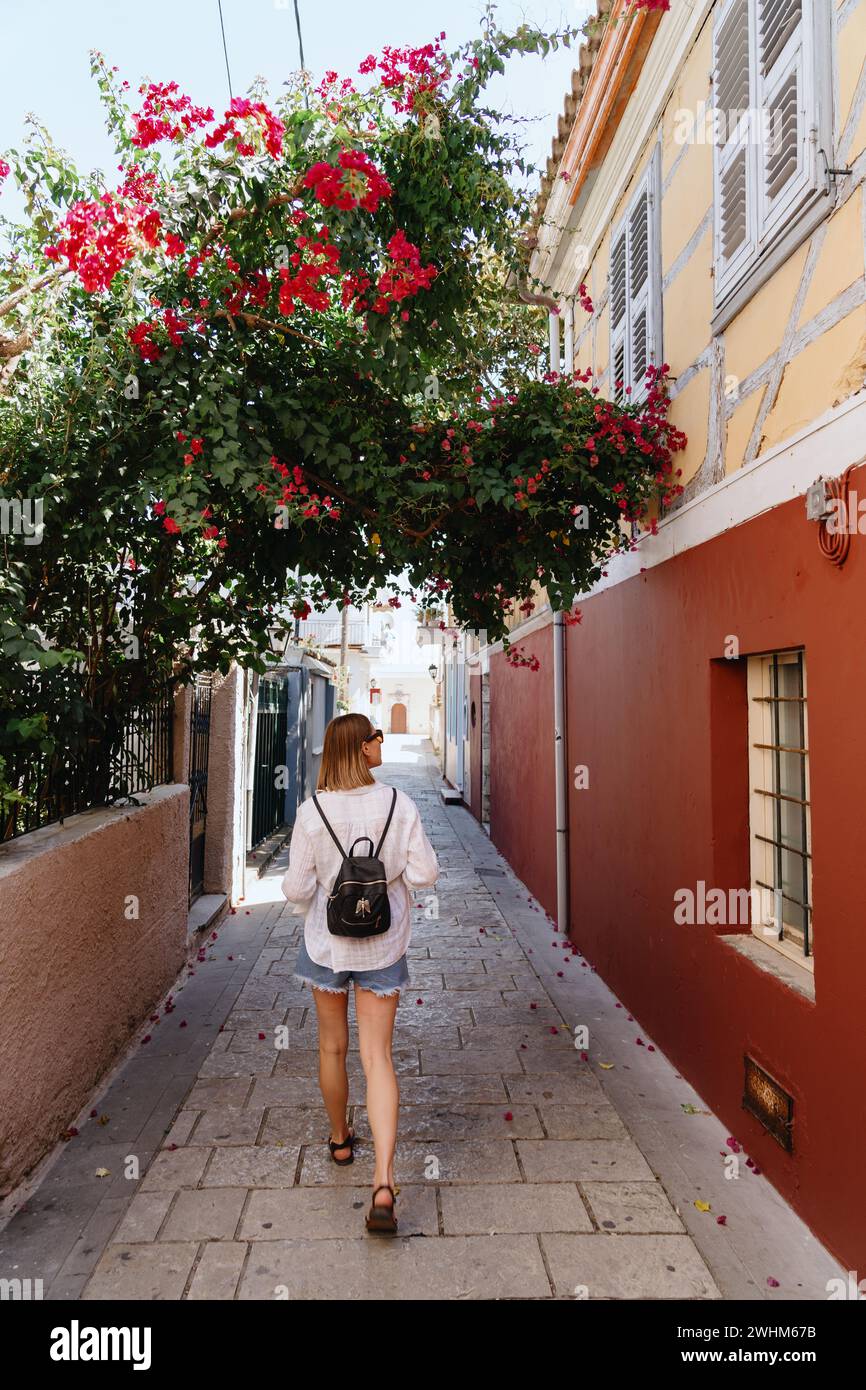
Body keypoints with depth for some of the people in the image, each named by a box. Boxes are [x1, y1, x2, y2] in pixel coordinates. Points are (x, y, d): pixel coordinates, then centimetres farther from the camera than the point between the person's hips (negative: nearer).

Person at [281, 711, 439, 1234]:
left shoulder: (313, 811, -15)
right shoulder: (398, 804, -14)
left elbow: (297, 888, -12)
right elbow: (426, 873, -12)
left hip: (327, 942, 1)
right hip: (383, 946, 0)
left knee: (333, 1047, 21)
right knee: (378, 1056, 6)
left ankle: (340, 1139, 43)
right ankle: (384, 1182, -2)